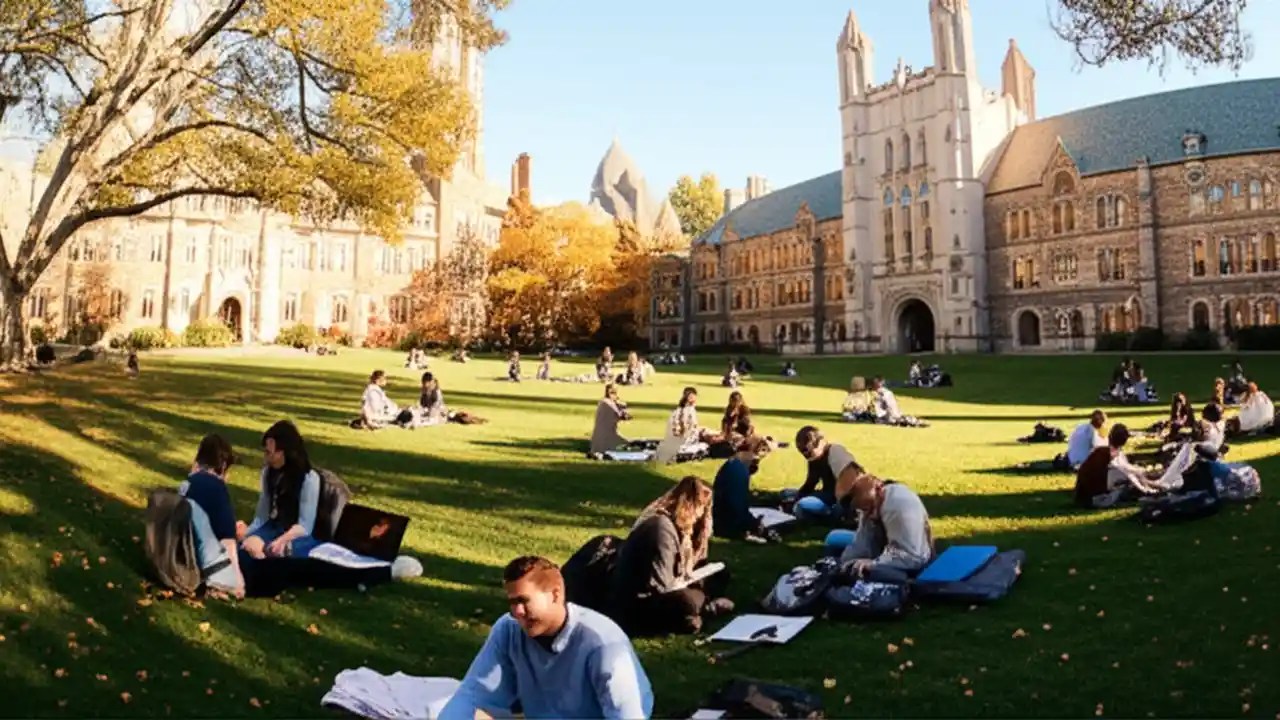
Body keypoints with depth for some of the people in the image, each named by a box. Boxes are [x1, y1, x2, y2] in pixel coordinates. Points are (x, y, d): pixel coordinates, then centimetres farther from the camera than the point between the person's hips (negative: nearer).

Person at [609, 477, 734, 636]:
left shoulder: (674, 523, 9)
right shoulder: (662, 527, -22)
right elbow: (659, 586, -25)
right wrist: (689, 580, -11)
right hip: (633, 606, -10)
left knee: (720, 577, 10)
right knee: (687, 601, -37)